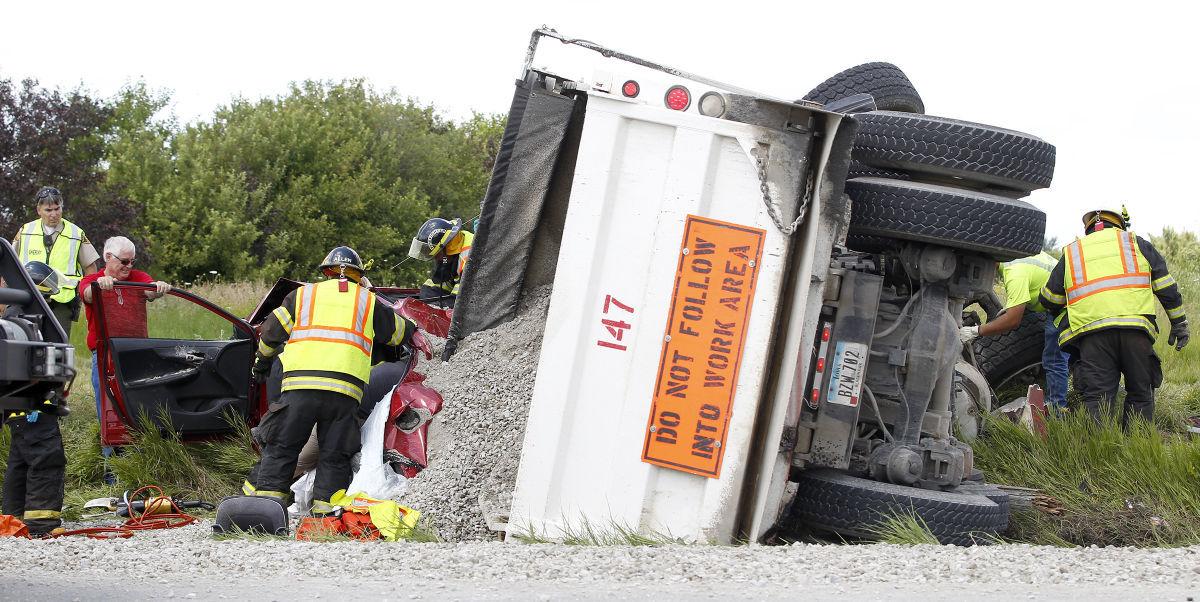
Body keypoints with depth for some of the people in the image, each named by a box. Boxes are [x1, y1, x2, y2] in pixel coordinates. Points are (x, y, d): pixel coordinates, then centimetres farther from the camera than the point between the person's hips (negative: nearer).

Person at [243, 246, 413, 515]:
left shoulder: (303, 294, 18)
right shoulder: (369, 301, 19)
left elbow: (271, 331, 22)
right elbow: (403, 332, 30)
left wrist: (262, 362, 40)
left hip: (299, 384, 0)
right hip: (345, 389, 0)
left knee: (281, 446, 5)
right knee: (335, 454, 6)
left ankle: (266, 492, -5)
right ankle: (325, 507, -3)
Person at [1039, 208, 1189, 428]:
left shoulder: (1071, 253, 23)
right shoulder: (1137, 244, 20)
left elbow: (1048, 300, 28)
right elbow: (1166, 288, 17)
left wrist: (1062, 313, 49)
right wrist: (1179, 323, 25)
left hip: (1091, 331, 1)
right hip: (1135, 327, 0)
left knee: (1097, 397, -1)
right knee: (1140, 394, 9)